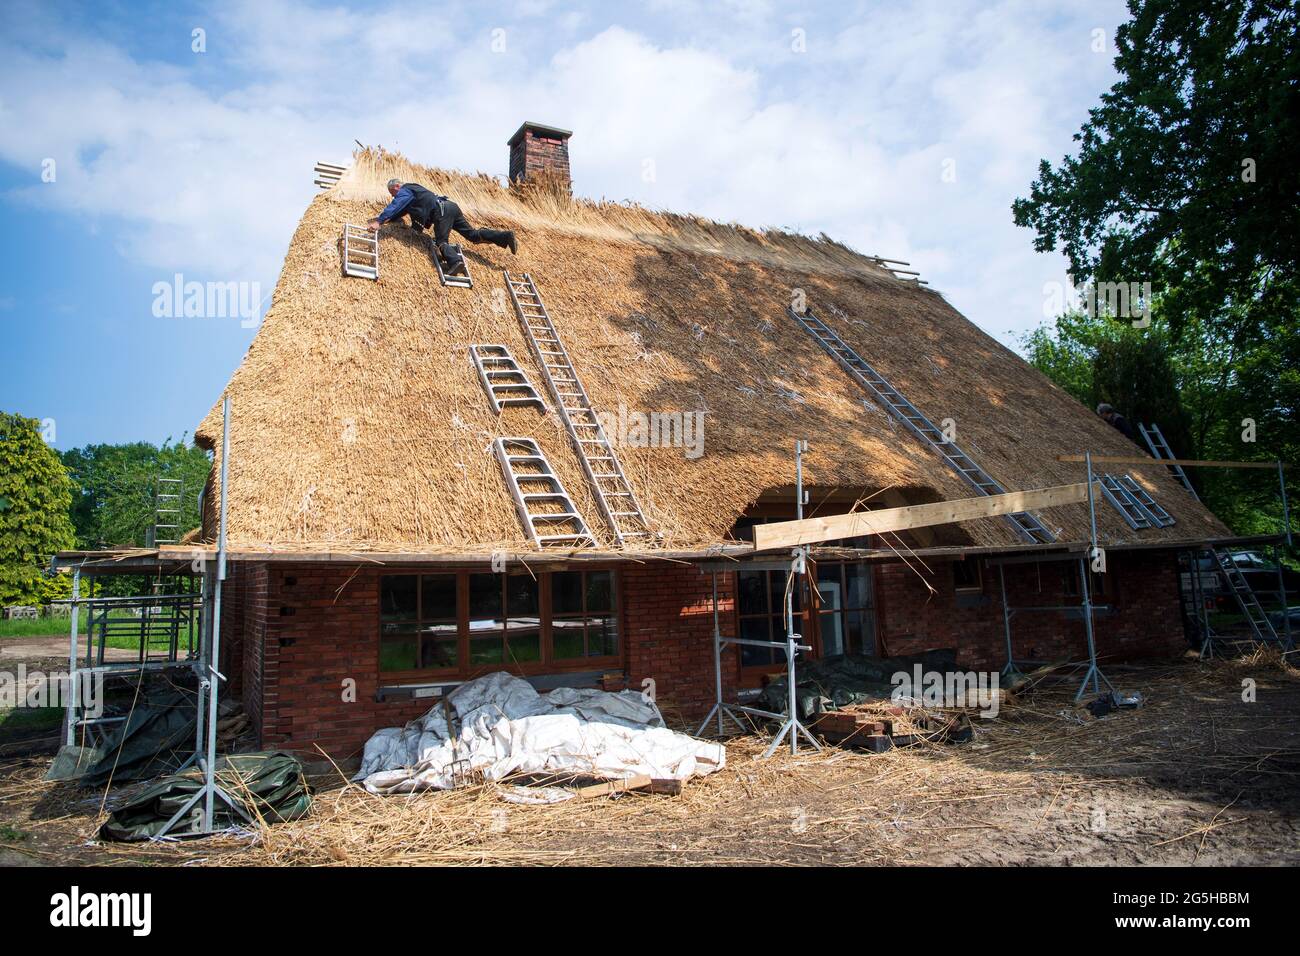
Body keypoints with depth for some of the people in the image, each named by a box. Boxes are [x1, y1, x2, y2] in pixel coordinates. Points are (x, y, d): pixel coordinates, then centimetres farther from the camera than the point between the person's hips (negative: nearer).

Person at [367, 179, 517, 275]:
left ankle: (455, 261, -46)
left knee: (441, 242, -17)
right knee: (473, 234, 6)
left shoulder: (404, 191, 6)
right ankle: (506, 236, -4)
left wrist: (379, 221, -12)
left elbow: (394, 207, -8)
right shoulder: (413, 188, 34)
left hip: (442, 211, -9)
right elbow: (401, 211, 38)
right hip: (451, 207, 9)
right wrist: (385, 219, 31)